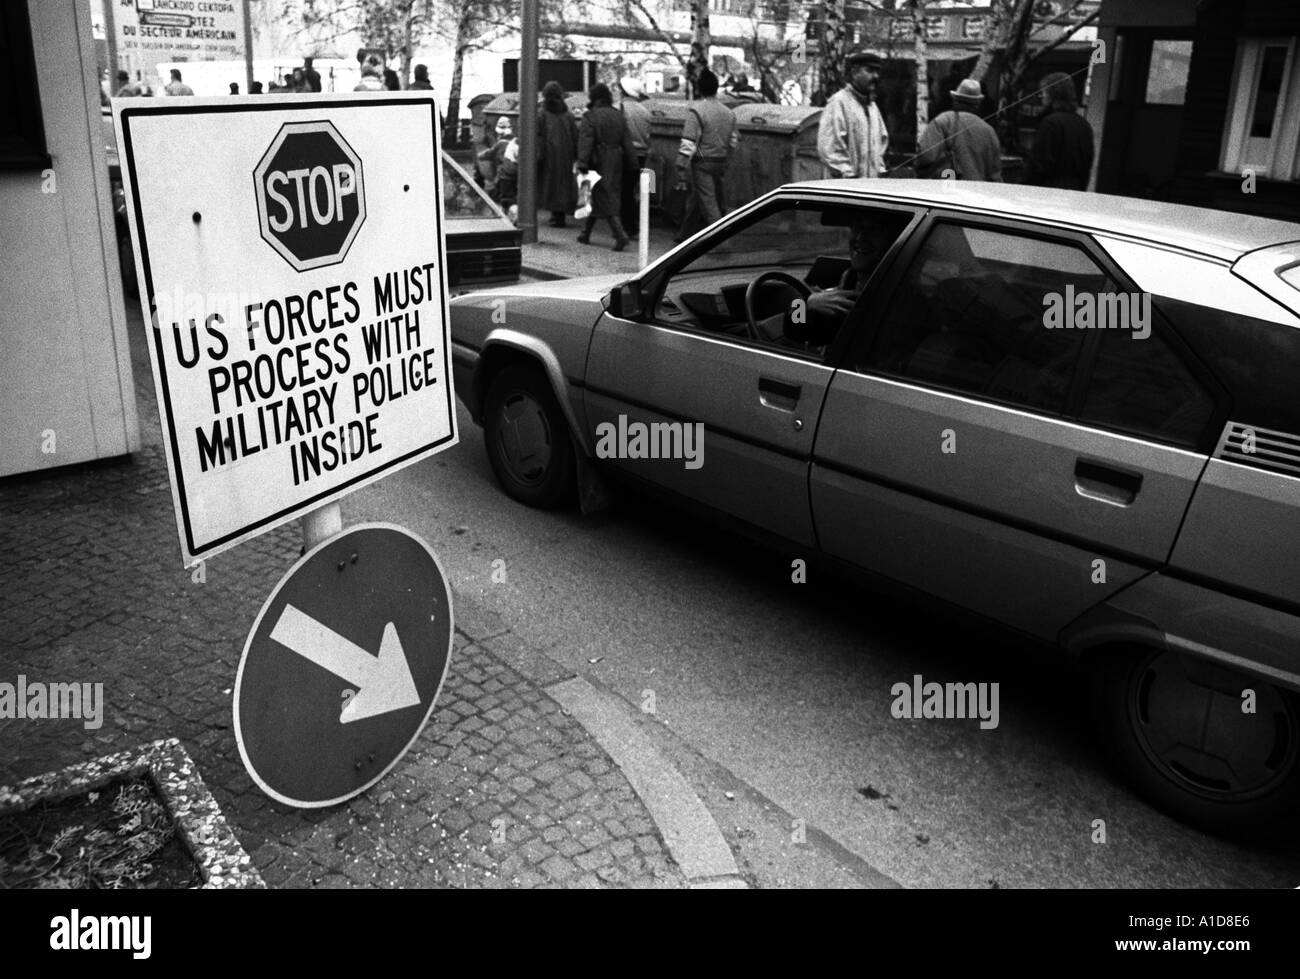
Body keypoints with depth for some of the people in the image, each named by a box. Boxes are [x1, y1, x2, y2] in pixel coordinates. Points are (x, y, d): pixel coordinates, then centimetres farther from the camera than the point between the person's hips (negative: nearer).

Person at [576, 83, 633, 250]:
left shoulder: (590, 117, -10)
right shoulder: (618, 116, 9)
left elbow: (585, 142, -17)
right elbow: (626, 143, 8)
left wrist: (582, 164, -19)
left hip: (598, 162, -6)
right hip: (615, 162, 6)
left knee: (605, 200, -5)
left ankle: (621, 235, -17)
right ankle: (586, 234, 23)